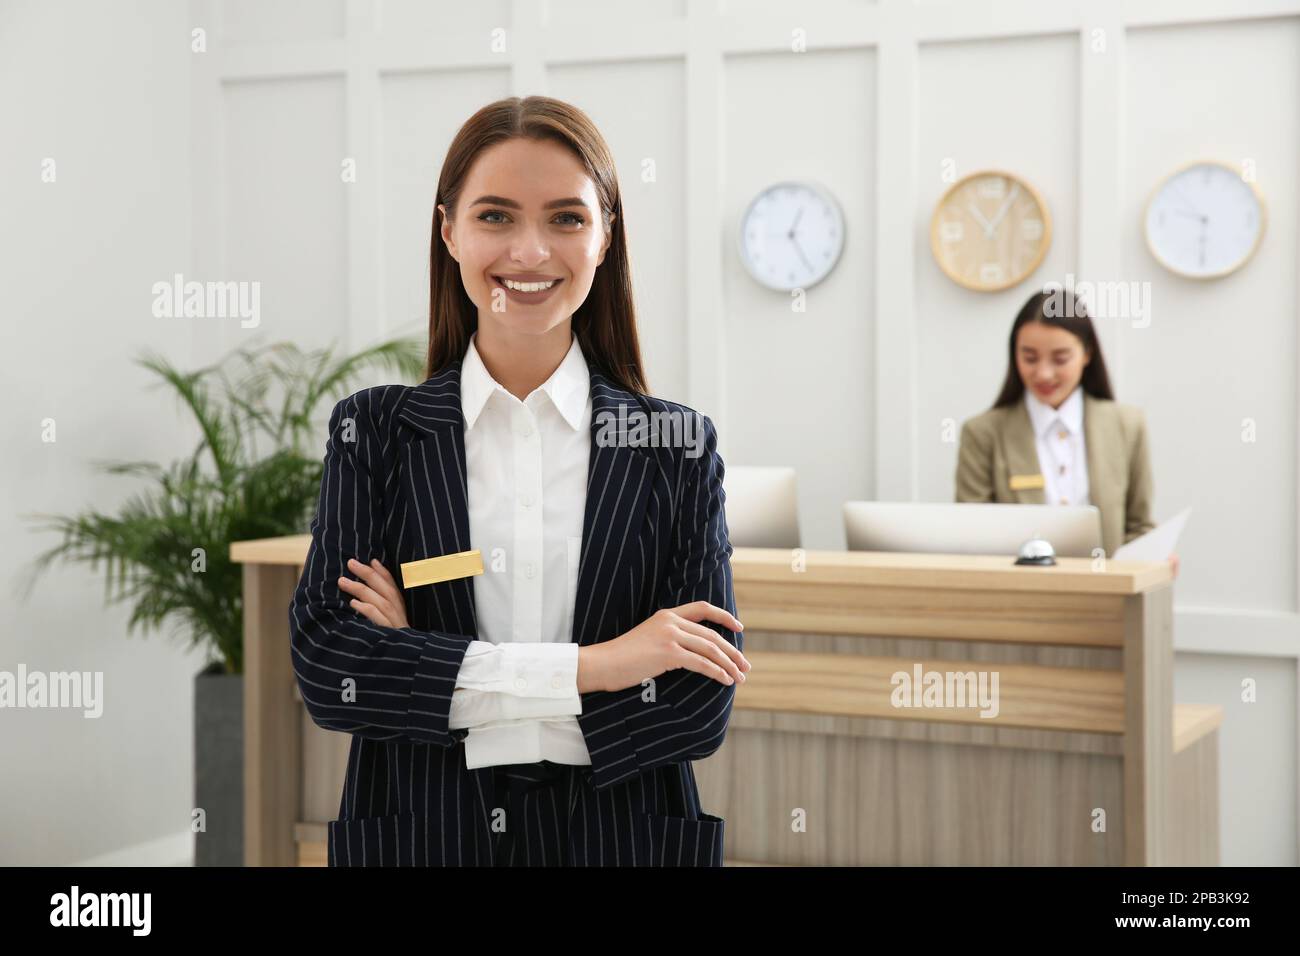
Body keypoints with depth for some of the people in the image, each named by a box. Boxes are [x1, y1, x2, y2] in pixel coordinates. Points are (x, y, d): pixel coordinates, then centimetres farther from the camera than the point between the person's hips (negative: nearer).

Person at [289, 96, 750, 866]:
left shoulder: (678, 444, -3)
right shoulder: (373, 431, -2)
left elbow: (701, 705, -11)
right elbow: (325, 665, -13)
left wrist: (425, 669, -15)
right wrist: (591, 669, -19)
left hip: (620, 835, 0)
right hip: (419, 832, 0)